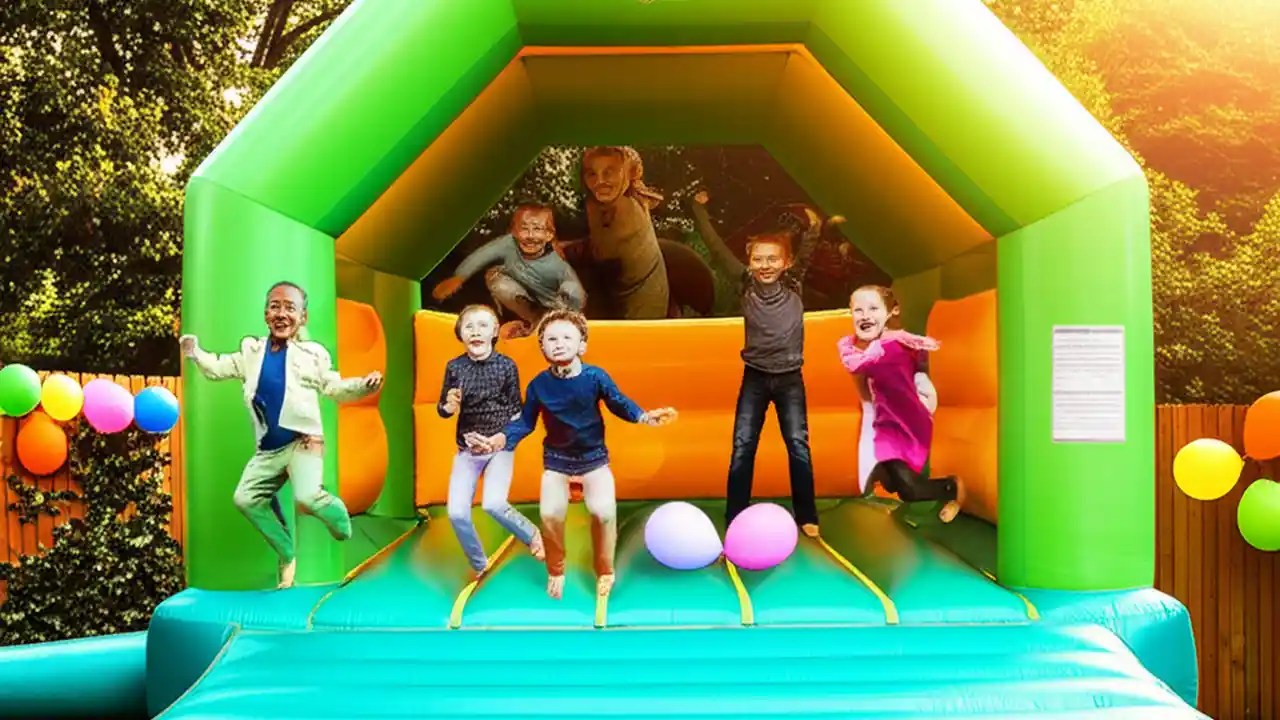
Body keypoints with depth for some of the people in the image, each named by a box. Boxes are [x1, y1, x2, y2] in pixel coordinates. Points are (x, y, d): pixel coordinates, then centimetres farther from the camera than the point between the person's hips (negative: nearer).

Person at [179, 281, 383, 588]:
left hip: (304, 442, -5)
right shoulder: (251, 350, 9)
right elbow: (219, 368, 16)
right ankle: (288, 555, 18)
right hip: (268, 449, 6)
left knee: (308, 496, -26)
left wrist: (364, 385, -17)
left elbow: (334, 388, 0)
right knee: (246, 498, 4)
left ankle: (346, 531, 6)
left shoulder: (313, 354, 0)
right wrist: (196, 353, -2)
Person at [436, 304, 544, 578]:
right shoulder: (454, 367, -4)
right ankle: (479, 566, 19)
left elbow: (517, 410, -1)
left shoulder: (507, 365, -9)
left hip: (499, 448, -3)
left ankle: (532, 534, 8)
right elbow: (442, 409, 5)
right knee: (457, 513, -6)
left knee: (494, 504, -23)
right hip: (467, 450, 3)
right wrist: (448, 407, -19)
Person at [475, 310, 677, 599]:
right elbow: (525, 421, -5)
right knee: (550, 513, -11)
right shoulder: (538, 384, -13)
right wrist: (504, 437, -20)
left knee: (604, 511, -14)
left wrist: (645, 417, -18)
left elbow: (619, 404, -4)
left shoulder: (595, 376, -16)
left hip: (594, 456, -1)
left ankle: (604, 572, 11)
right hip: (556, 458, 1)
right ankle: (555, 572, 16)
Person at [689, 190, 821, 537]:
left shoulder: (794, 285, -1)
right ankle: (734, 518, 6)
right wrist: (699, 209, -8)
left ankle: (807, 517, 12)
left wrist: (812, 226, -24)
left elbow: (807, 249, -8)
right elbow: (718, 249, -5)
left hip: (790, 379, 0)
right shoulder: (746, 285, -2)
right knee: (742, 447, 0)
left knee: (798, 446, 3)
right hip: (754, 377, 0)